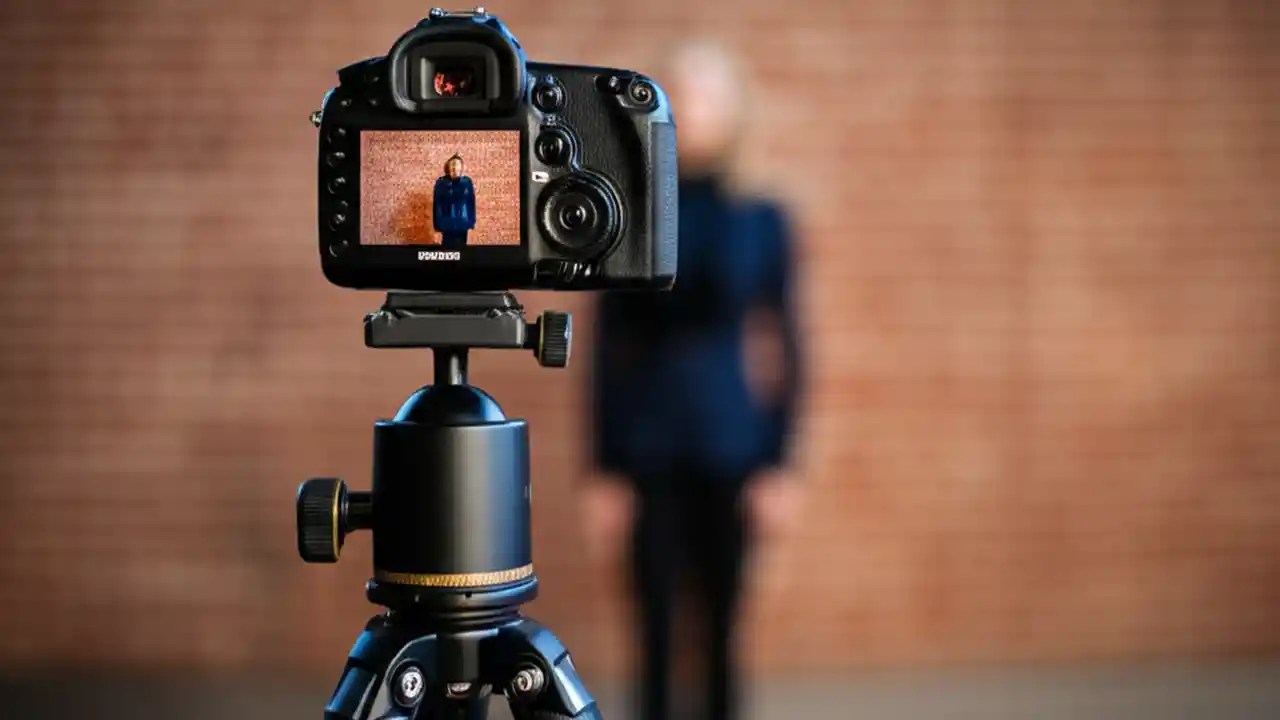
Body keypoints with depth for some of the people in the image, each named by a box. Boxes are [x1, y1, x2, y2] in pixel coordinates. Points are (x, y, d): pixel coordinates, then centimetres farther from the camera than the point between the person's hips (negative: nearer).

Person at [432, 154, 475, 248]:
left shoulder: (467, 182, 1)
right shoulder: (441, 183, -6)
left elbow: (471, 202, 5)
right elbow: (436, 204, -5)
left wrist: (472, 221, 3)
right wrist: (438, 223, -9)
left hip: (463, 223, 3)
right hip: (448, 224, -3)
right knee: (448, 247, -1)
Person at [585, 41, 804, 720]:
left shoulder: (761, 221, 1)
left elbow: (781, 348, 2)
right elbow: (610, 352, 3)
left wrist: (777, 465, -2)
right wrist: (606, 470, 1)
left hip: (730, 452, 0)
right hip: (651, 454, 0)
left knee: (719, 629, 7)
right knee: (657, 631, 2)